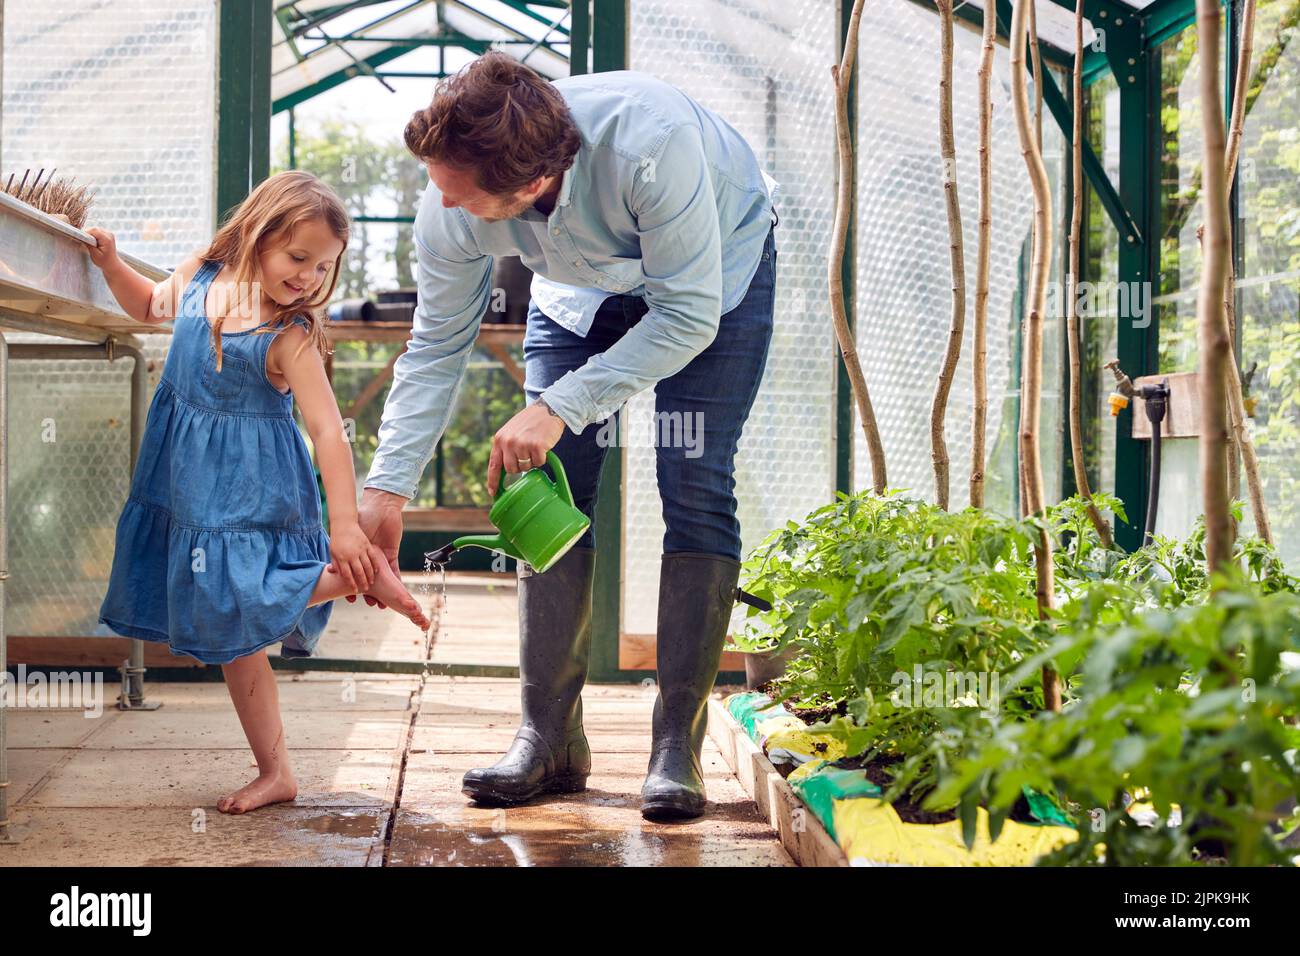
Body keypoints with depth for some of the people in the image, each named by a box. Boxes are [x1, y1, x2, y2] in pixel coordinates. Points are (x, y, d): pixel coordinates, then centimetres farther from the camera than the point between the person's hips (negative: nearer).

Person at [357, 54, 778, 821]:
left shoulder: (650, 139, -45)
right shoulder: (451, 209, -29)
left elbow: (689, 315, -35)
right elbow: (437, 348, -14)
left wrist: (561, 406, -37)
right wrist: (389, 486, -19)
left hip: (714, 273, -4)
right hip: (582, 289, 4)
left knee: (695, 489, -15)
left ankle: (678, 746, -10)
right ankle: (551, 740, 0)